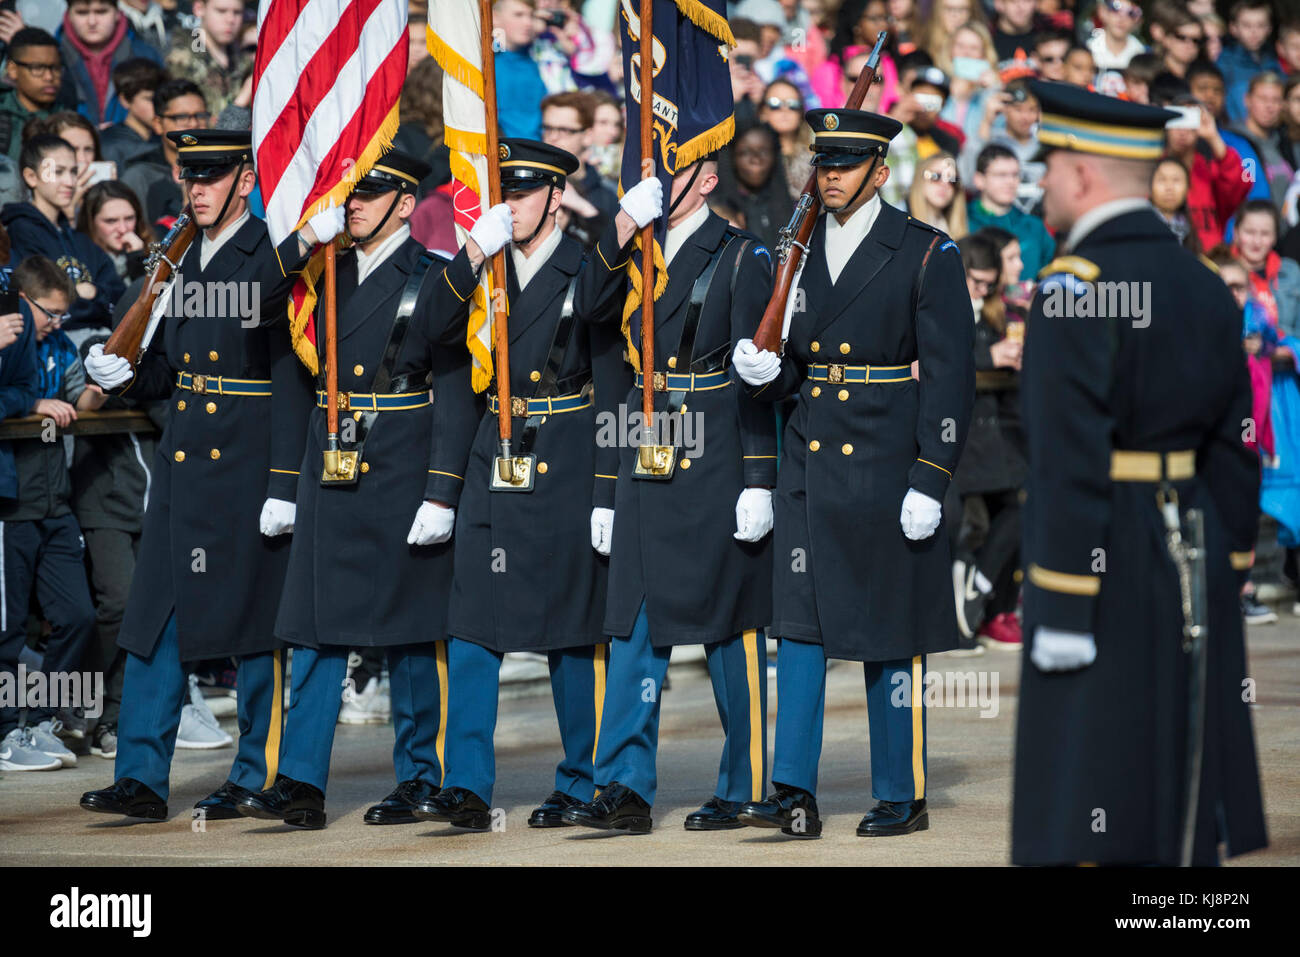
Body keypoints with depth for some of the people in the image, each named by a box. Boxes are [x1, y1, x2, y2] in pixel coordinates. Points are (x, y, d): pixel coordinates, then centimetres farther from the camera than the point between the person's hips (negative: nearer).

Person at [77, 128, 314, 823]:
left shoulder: (272, 262, -9)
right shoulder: (184, 262, 14)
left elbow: (291, 382, -13)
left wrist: (283, 485, -18)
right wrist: (125, 376, -1)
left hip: (247, 473, -7)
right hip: (181, 470, 7)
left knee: (255, 627, 2)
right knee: (154, 623, 3)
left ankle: (258, 777, 12)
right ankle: (141, 779, 5)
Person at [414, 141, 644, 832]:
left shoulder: (590, 270, -2)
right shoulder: (484, 270, 10)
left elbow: (611, 393, -11)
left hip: (567, 469, -4)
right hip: (495, 462, 4)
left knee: (571, 634, 3)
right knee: (472, 626, -4)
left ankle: (580, 785, 13)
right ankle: (466, 788, -4)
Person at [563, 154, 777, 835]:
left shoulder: (742, 258, -4)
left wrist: (759, 484, -14)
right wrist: (608, 489, 15)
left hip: (715, 472, -6)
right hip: (645, 472, 6)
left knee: (730, 635, 2)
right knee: (634, 631, 1)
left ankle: (745, 789, 10)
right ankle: (626, 788, 0)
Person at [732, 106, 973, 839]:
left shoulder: (927, 254, -6)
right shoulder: (798, 251, 10)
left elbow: (950, 376, -9)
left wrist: (930, 482, -15)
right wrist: (767, 373, -6)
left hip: (888, 470, -5)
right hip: (811, 466, 5)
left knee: (891, 636, 3)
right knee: (799, 625, 0)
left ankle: (903, 796, 12)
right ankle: (794, 793, 2)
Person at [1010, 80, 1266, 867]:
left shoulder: (1076, 285, -13)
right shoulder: (1206, 287, 11)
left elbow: (1071, 458, -18)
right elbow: (1235, 454, 13)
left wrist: (1061, 609, -17)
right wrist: (1225, 587, 17)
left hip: (1106, 565, -8)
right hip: (1195, 557, 8)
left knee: (1091, 818, -5)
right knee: (1182, 799, 12)